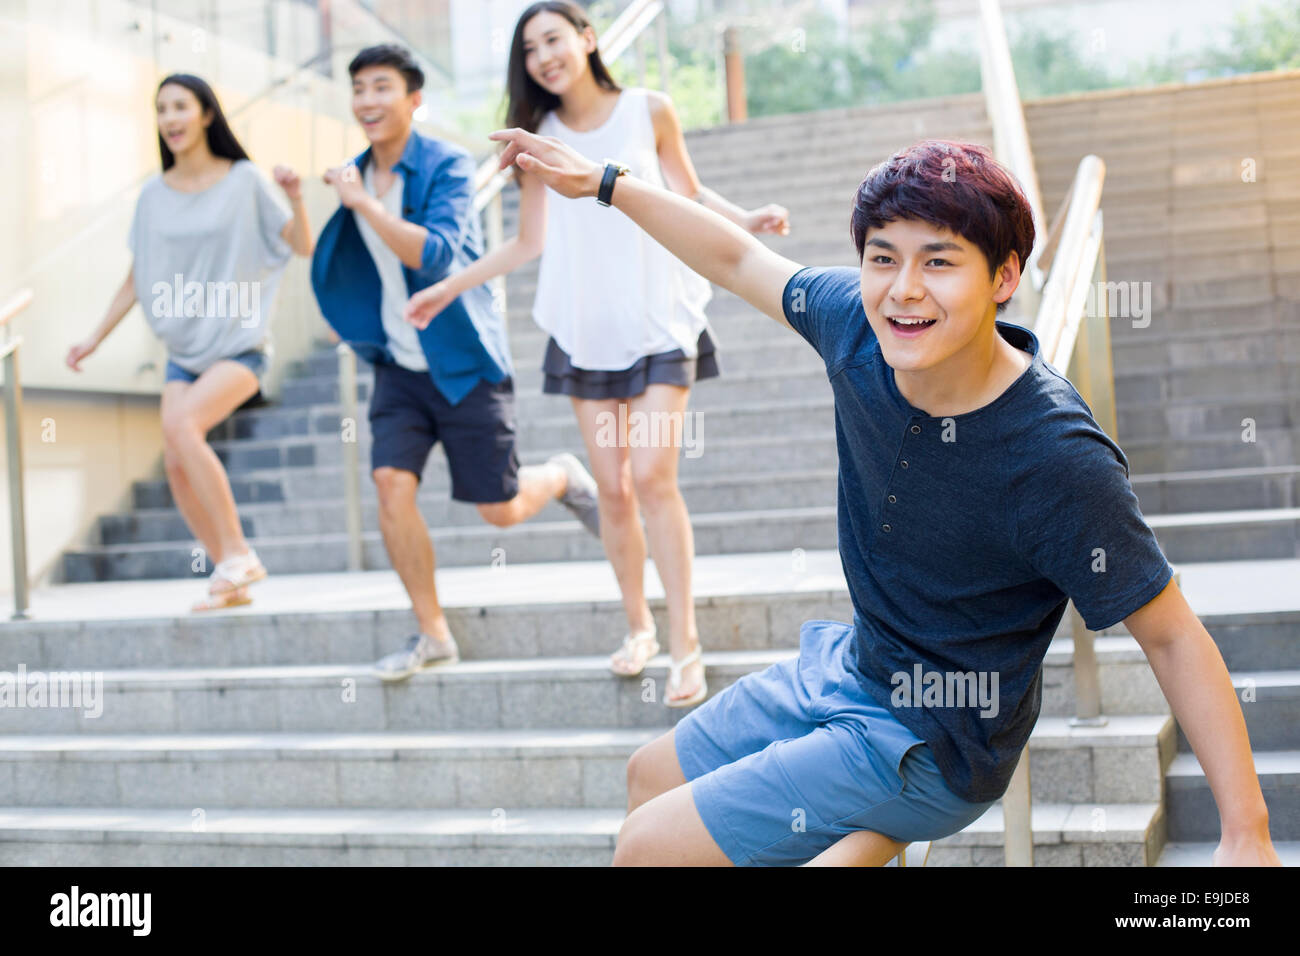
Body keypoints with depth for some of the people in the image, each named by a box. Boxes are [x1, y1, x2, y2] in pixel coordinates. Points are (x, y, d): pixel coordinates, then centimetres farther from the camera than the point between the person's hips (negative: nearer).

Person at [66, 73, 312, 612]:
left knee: (182, 424, -27)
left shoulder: (243, 181, -3)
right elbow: (137, 279, 14)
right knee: (176, 465, -7)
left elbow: (302, 247, -2)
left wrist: (294, 199, -20)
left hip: (239, 343, -4)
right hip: (184, 348, 5)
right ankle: (231, 582, 7)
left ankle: (237, 552, -17)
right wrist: (96, 337, 11)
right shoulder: (153, 196, 7)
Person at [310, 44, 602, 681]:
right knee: (392, 485, -12)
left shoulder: (447, 166, -13)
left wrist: (363, 202, -29)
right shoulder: (355, 175, 7)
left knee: (501, 510, 0)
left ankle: (564, 477, 35)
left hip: (465, 364, -5)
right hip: (399, 366, 5)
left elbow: (438, 253, -29)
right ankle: (432, 634, 1)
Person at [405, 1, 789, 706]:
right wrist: (448, 288, 10)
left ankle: (686, 644, -6)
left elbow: (688, 193, 11)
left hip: (660, 323, -2)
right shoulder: (539, 137, 4)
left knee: (653, 478, -12)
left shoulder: (649, 111, -1)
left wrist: (744, 220, -6)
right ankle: (637, 626, 21)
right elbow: (529, 242, 11)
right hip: (586, 331, 2)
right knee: (613, 487, 3)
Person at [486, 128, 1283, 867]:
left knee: (646, 848, -5)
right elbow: (739, 260, 4)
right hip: (849, 667, 7)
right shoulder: (859, 324, -14)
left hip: (934, 742, -7)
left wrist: (1247, 835, -26)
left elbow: (1174, 637, -22)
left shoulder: (1060, 463, -30)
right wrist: (601, 182, 9)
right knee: (651, 777, 24)